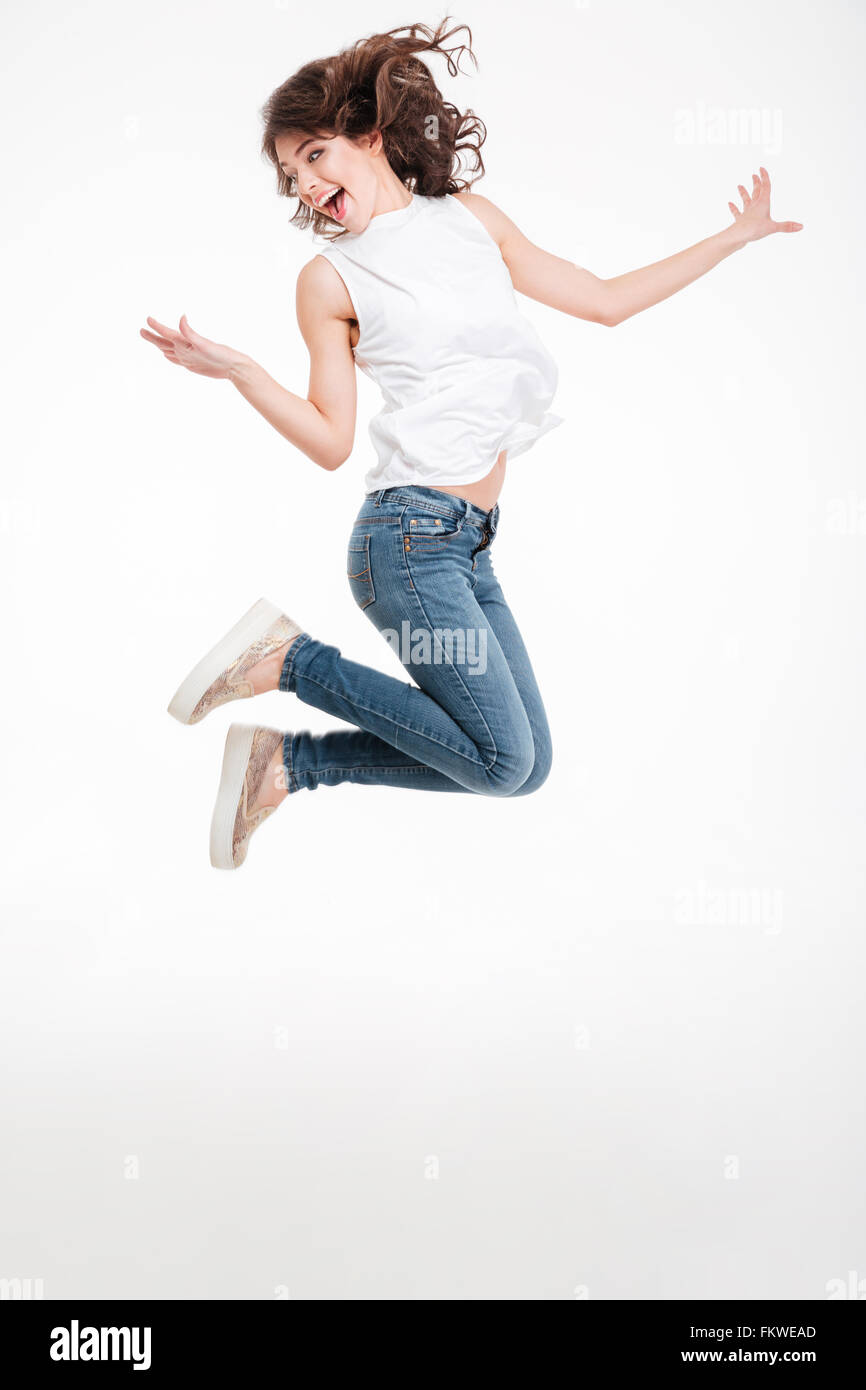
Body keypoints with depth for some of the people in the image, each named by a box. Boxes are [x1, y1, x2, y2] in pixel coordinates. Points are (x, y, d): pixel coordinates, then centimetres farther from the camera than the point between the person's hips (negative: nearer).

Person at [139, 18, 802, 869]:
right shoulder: (330, 278, 1)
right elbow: (331, 441, -1)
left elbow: (605, 301, 18)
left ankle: (290, 762, 11)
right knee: (503, 761, -9)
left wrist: (735, 236, 21)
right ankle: (289, 656, 2)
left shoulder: (471, 217, 15)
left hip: (467, 547, 6)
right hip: (410, 535, -6)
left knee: (527, 764, 7)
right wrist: (236, 371, -15)